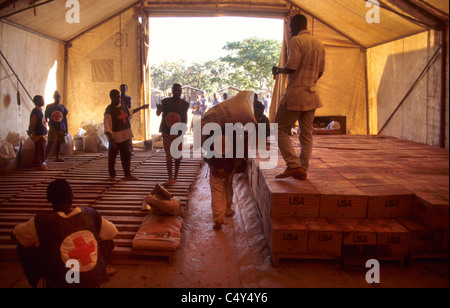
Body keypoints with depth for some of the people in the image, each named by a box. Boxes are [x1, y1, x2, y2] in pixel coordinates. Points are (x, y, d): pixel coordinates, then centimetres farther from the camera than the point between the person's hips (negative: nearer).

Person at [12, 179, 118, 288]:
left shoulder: (41, 222, -10)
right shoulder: (90, 214, -3)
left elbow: (16, 234, 10)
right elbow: (112, 232, 11)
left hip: (62, 284, -2)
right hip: (95, 280, 2)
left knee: (23, 247, 10)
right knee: (106, 238, 21)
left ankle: (42, 283, 16)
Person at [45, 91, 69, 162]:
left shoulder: (62, 107, 11)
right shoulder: (49, 107, 2)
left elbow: (65, 118, 14)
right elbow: (46, 117, 6)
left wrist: (66, 128, 10)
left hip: (61, 128, 4)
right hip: (53, 127, -4)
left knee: (59, 142, 8)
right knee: (51, 142, -15)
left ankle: (58, 157, 18)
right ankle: (45, 157, -15)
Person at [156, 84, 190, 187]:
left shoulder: (185, 104, 3)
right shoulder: (165, 102, -3)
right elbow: (158, 114, -7)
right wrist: (159, 108, -28)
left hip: (179, 132, 2)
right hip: (167, 132, -2)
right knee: (169, 155, -4)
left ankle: (175, 176, 24)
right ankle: (170, 178, -3)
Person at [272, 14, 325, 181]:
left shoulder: (296, 40, -9)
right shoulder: (319, 45, 14)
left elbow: (291, 68, -17)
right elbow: (320, 72, 17)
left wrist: (278, 70, 2)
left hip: (295, 94, -7)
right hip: (311, 95, 8)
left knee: (280, 130, 1)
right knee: (306, 134, 9)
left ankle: (293, 166, -7)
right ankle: (303, 170, 12)